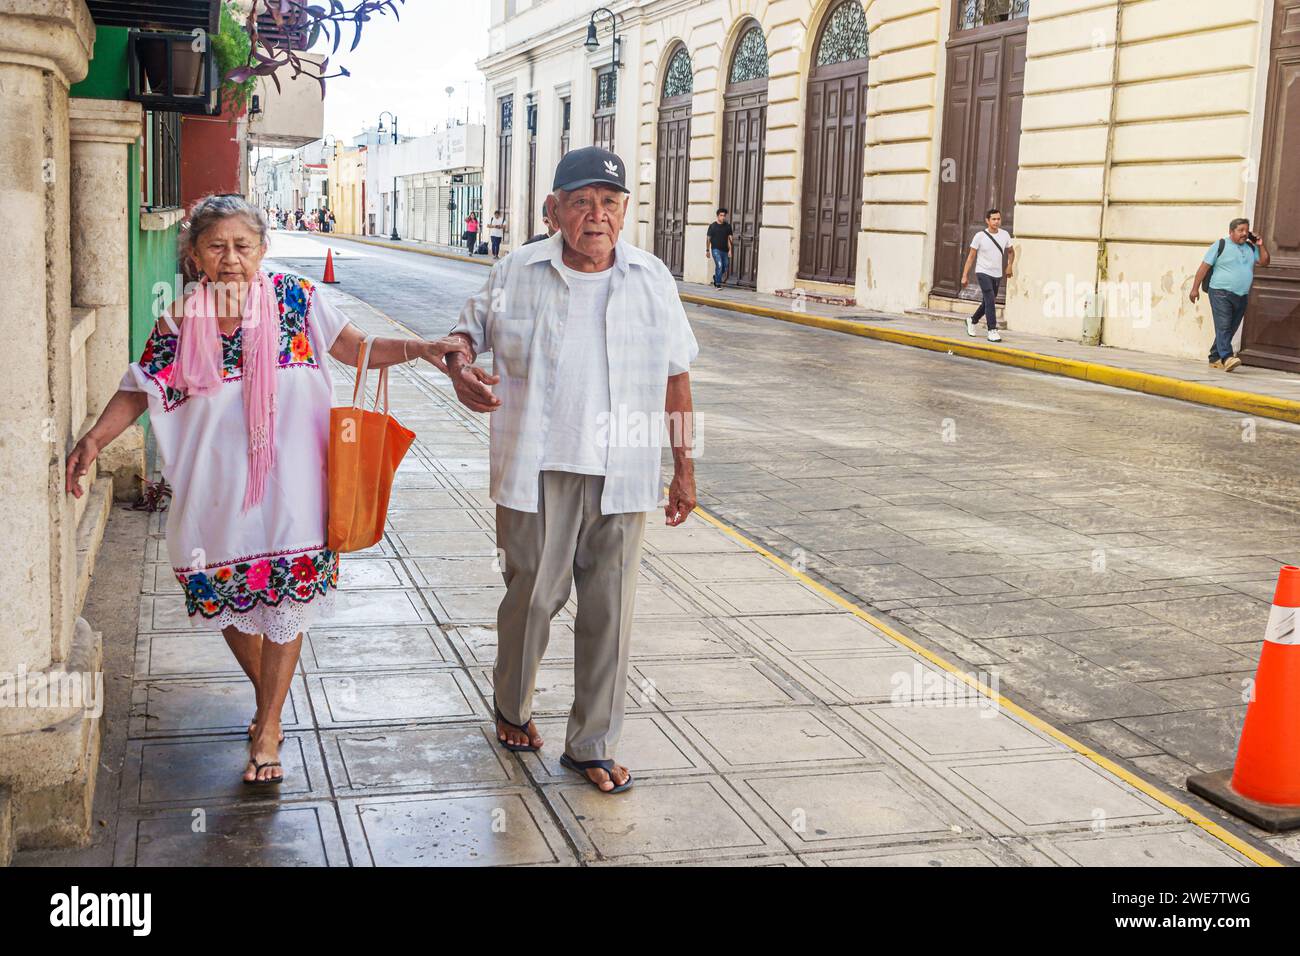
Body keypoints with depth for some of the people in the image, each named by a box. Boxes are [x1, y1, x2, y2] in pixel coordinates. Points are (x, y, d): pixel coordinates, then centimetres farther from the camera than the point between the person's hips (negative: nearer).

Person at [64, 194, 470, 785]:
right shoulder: (181, 321, -1)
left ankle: (268, 725, 17)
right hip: (216, 486, 2)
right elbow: (141, 390, 4)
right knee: (229, 600, 11)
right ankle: (268, 697, 38)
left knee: (285, 598, 1)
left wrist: (420, 349, -13)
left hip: (286, 479, -2)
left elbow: (355, 349, 2)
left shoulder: (292, 298, -4)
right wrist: (95, 439, -11)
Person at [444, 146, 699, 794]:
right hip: (538, 470, -1)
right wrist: (458, 365, -8)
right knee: (531, 595, 6)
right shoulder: (516, 273, 2)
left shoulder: (652, 279, 6)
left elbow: (676, 373, 12)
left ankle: (592, 745, 18)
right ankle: (513, 708, 34)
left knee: (609, 610, 4)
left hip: (620, 475, 1)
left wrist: (684, 465, 11)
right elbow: (470, 326, 17)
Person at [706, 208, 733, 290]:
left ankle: (716, 277, 38)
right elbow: (709, 238, 4)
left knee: (724, 268, 9)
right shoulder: (712, 226, 0)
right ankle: (718, 284, -12)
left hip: (725, 250, 4)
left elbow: (729, 238, 4)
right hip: (715, 249, -4)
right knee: (719, 265, -19)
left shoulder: (728, 226, 6)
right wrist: (708, 250, 3)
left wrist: (730, 250, -5)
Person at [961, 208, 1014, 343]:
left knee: (988, 302, 16)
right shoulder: (980, 236, -9)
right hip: (983, 272, -5)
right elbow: (971, 256, -6)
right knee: (990, 301, -18)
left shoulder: (1005, 235, 2)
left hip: (997, 274, 5)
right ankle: (992, 331, -16)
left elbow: (1011, 251, 19)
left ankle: (973, 320, 39)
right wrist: (965, 276, -10)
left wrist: (1009, 266, 4)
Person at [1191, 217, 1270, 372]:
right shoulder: (1220, 245, -1)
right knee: (1223, 326, -17)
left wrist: (1260, 246, 4)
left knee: (1230, 329, 6)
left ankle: (1215, 359, 13)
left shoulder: (1251, 248, 15)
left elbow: (1265, 262, 18)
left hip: (1242, 296, 6)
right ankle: (1226, 358, -27)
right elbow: (1204, 267, -3)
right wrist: (1195, 288, -8)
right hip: (1221, 293, -6)